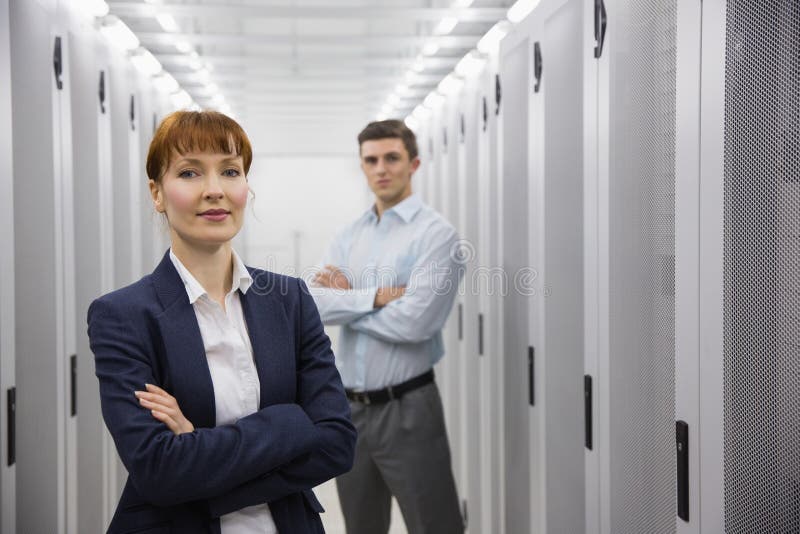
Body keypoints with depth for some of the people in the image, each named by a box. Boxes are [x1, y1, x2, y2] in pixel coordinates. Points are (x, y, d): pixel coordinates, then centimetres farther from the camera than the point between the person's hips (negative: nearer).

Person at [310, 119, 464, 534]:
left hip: (406, 408, -6)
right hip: (350, 408, 6)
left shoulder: (435, 233, -9)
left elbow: (414, 322, -20)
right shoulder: (348, 237, 9)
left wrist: (346, 300, -7)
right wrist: (377, 296, -16)